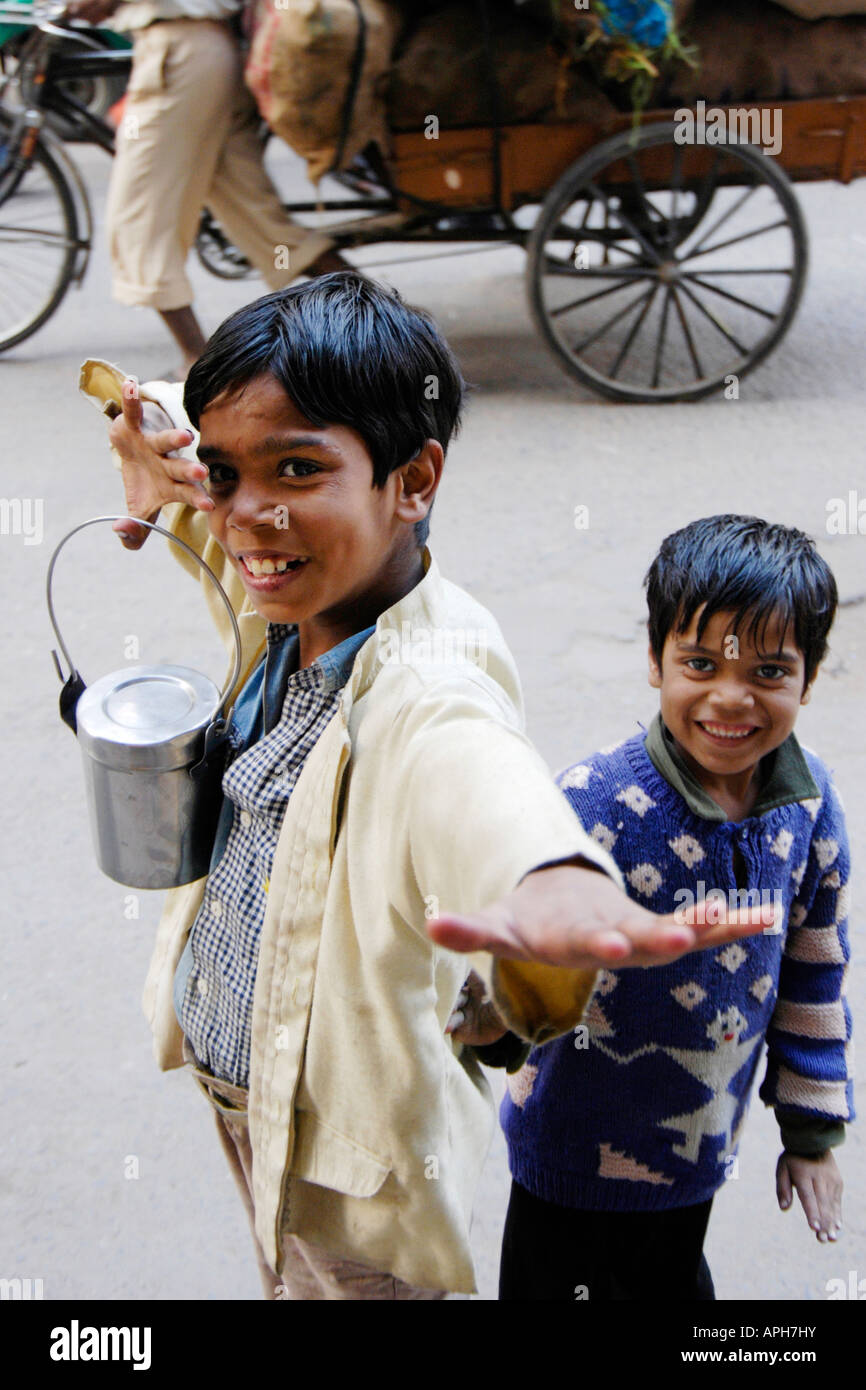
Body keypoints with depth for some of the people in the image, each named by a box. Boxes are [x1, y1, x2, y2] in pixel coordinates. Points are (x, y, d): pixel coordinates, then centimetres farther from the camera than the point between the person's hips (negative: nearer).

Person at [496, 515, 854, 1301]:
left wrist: (814, 1132, 10)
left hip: (704, 1149, 5)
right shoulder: (595, 805, -27)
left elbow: (815, 970, 3)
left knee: (676, 1283, 27)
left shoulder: (809, 803, -10)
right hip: (580, 1157, -4)